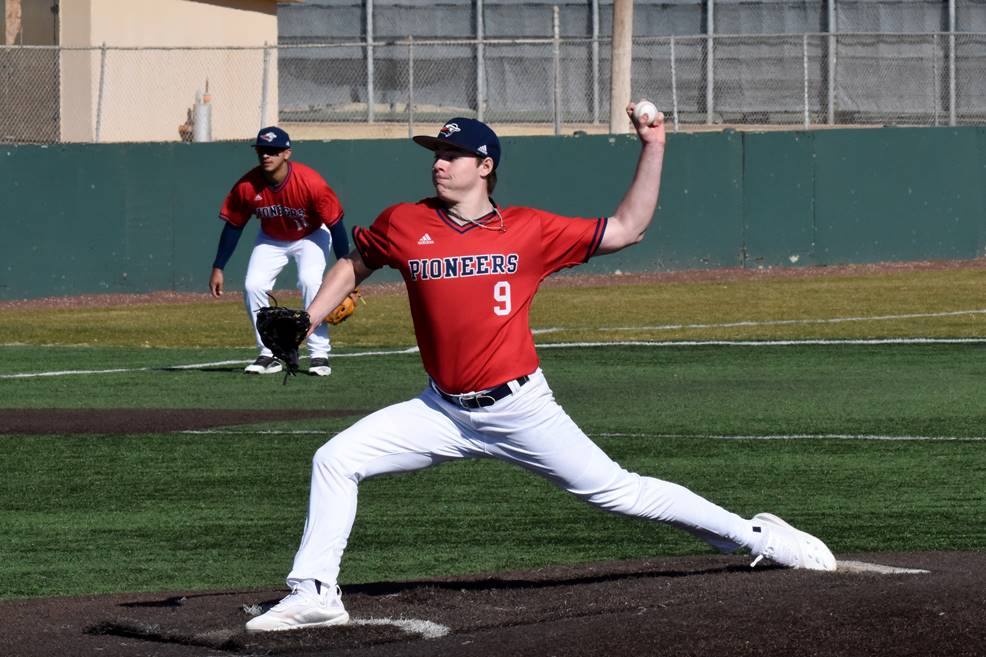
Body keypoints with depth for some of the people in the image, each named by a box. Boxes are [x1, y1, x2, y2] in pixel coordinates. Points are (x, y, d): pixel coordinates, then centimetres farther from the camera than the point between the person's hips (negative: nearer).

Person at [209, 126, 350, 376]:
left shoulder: (311, 183, -34)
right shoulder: (246, 187, -25)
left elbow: (336, 224, -25)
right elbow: (233, 227, -10)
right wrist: (218, 269, -9)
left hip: (310, 236, -3)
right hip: (271, 240, 3)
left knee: (310, 281, -26)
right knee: (253, 287, -13)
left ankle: (319, 355, -17)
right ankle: (269, 356, 1)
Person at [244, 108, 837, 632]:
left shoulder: (530, 232, -5)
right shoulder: (402, 225, -1)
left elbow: (627, 228, -1)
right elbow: (356, 263, 19)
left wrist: (653, 149, -6)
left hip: (521, 410, -3)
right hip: (444, 412, 3)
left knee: (618, 491, -2)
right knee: (334, 460, -8)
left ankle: (755, 537, 11)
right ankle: (314, 594, -2)